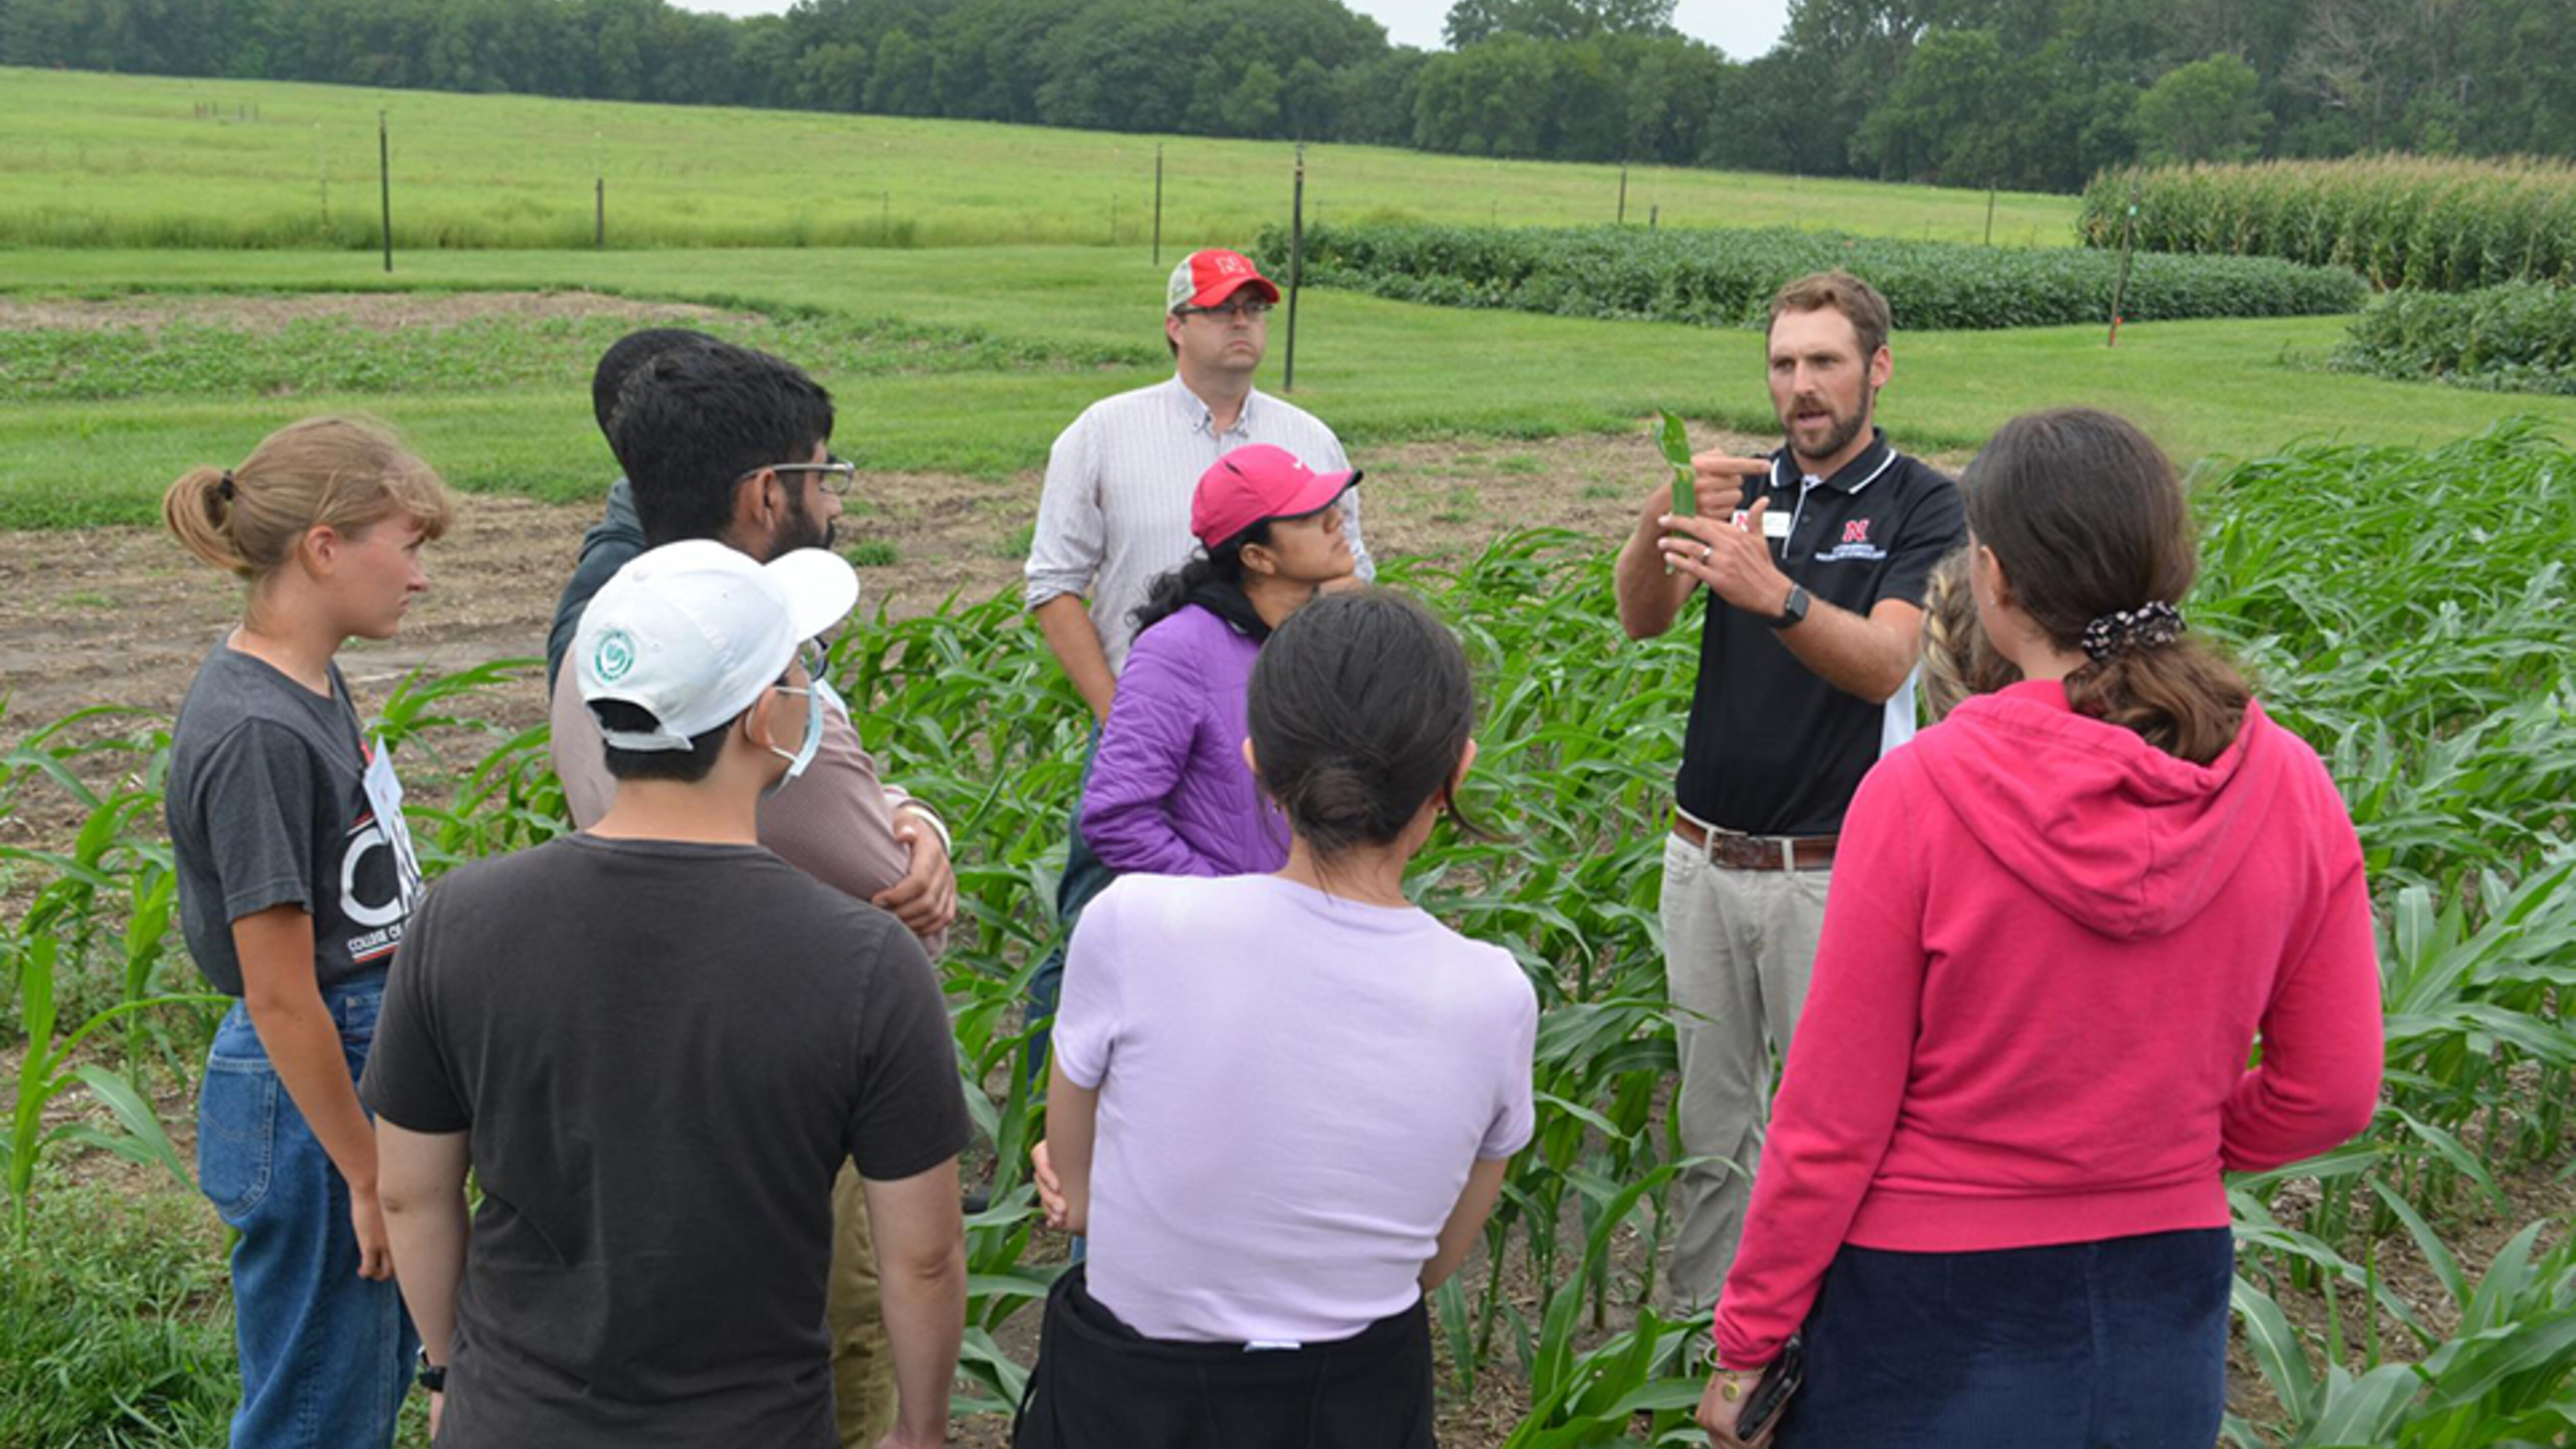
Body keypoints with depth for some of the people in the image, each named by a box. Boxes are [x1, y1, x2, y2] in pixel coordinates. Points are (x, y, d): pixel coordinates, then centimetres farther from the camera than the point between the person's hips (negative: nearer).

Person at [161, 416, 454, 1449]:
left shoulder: (310, 679, 4)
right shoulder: (257, 733, -25)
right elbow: (281, 998, -22)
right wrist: (368, 1176, -15)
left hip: (368, 1061, 9)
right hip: (307, 1102, -9)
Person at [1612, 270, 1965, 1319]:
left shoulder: (1922, 505, -4)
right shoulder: (1744, 487, 8)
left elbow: (1883, 664, -20)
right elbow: (1642, 620, -7)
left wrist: (1774, 592, -38)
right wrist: (1665, 522, -28)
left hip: (1832, 868, -4)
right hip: (1705, 856, 4)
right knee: (1709, 1119, 13)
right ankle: (1698, 1320, 25)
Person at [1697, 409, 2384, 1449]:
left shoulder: (1918, 795, -22)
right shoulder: (2291, 790, -11)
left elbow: (1832, 1123, -15)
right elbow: (2332, 1092, 0)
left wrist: (1746, 1342, -3)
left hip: (1938, 1299, -4)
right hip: (2164, 1297, 4)